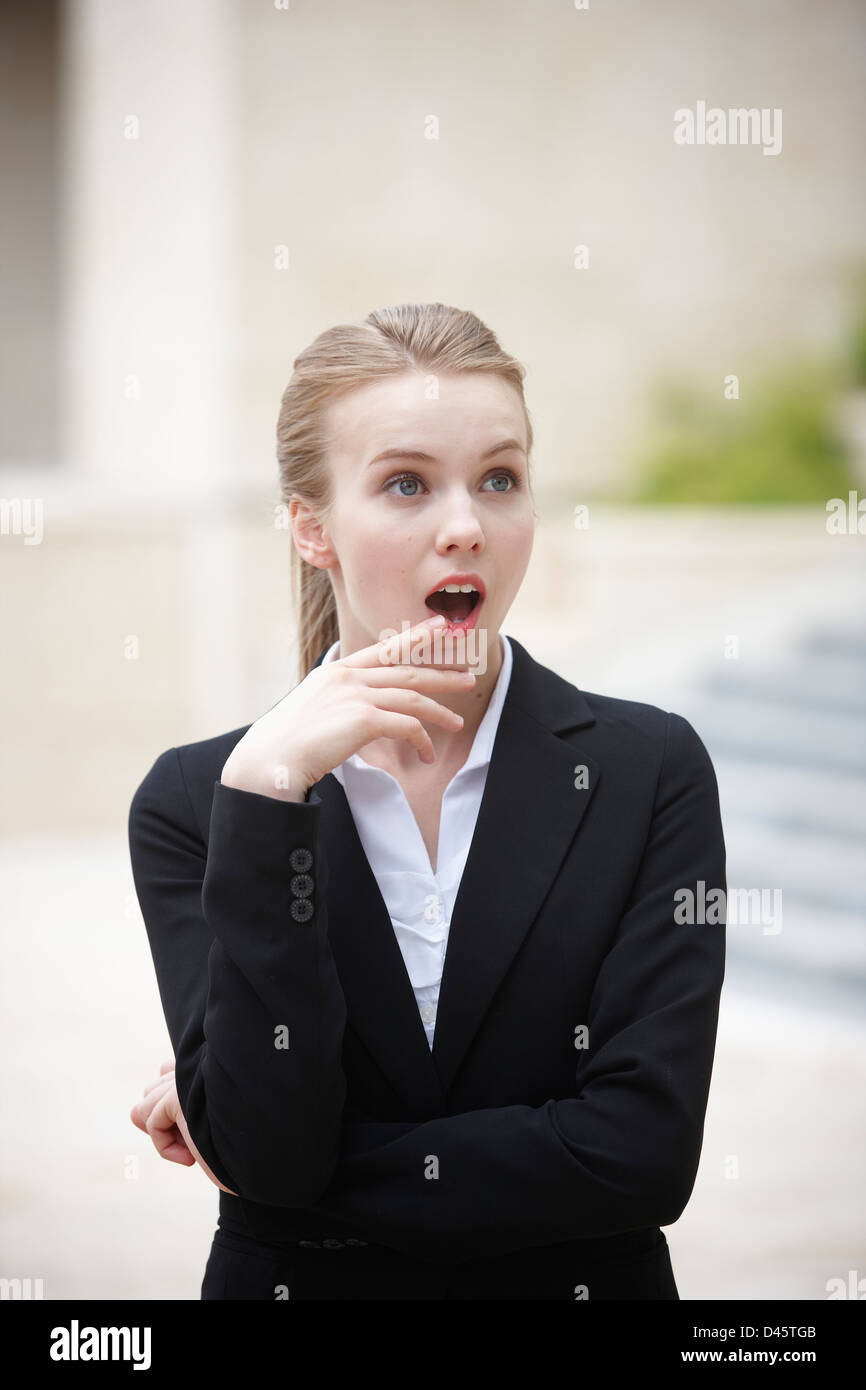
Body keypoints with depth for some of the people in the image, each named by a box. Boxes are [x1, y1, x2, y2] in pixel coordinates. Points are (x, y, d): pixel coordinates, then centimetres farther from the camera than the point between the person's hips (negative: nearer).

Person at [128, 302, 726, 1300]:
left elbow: (643, 1152, -18)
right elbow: (266, 1149, -20)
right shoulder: (191, 799, -9)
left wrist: (323, 1178, -16)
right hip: (291, 1285, 0)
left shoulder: (649, 770, -10)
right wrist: (266, 795, -25)